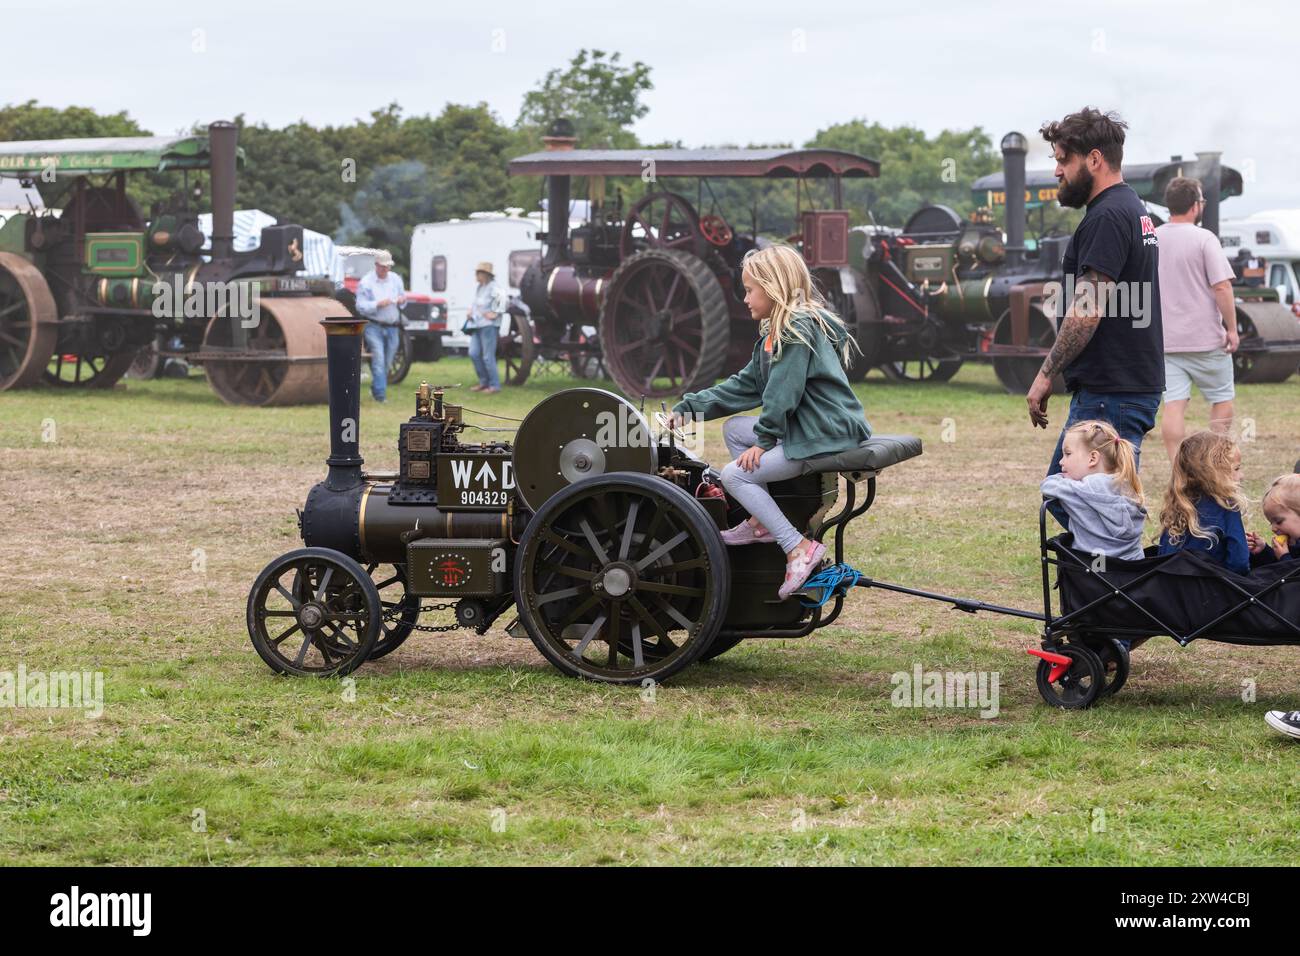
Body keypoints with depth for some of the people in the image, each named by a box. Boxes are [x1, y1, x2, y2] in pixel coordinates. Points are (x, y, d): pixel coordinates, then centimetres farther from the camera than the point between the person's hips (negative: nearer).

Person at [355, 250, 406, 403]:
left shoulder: (396, 279, 10)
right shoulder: (366, 282, -5)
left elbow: (403, 296, 21)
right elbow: (361, 306, -9)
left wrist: (402, 300, -3)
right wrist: (378, 304, -23)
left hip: (392, 327, 5)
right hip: (374, 326, -5)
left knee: (387, 362, 10)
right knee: (378, 360, -13)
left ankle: (376, 389, 28)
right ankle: (380, 395, -13)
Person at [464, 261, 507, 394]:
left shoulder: (492, 287, -11)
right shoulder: (479, 287, 17)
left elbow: (502, 296, -29)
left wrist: (496, 313, -26)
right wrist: (471, 311, 17)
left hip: (488, 325, -9)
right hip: (476, 325, 9)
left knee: (488, 356, -7)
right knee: (474, 353, 6)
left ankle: (495, 385, 2)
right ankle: (484, 382, 18)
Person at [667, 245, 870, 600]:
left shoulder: (799, 330, -15)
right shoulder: (775, 331, 17)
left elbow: (783, 393, -19)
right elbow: (746, 385, 19)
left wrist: (764, 440, -13)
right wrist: (687, 408, 15)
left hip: (825, 437, -11)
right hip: (803, 427, 11)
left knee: (735, 475, -11)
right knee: (734, 428, 18)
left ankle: (798, 548, -17)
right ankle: (760, 522, 11)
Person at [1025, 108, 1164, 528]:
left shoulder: (1107, 218, -15)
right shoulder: (1132, 211, 18)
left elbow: (1087, 311, -21)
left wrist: (1046, 375, -13)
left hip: (1110, 397, -11)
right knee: (1062, 499, 15)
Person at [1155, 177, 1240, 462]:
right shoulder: (1204, 239, -11)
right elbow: (1222, 287, -15)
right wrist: (1231, 329, -7)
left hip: (1165, 340, 4)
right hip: (1205, 339, -4)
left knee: (1174, 405, 1)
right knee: (1222, 399, 10)